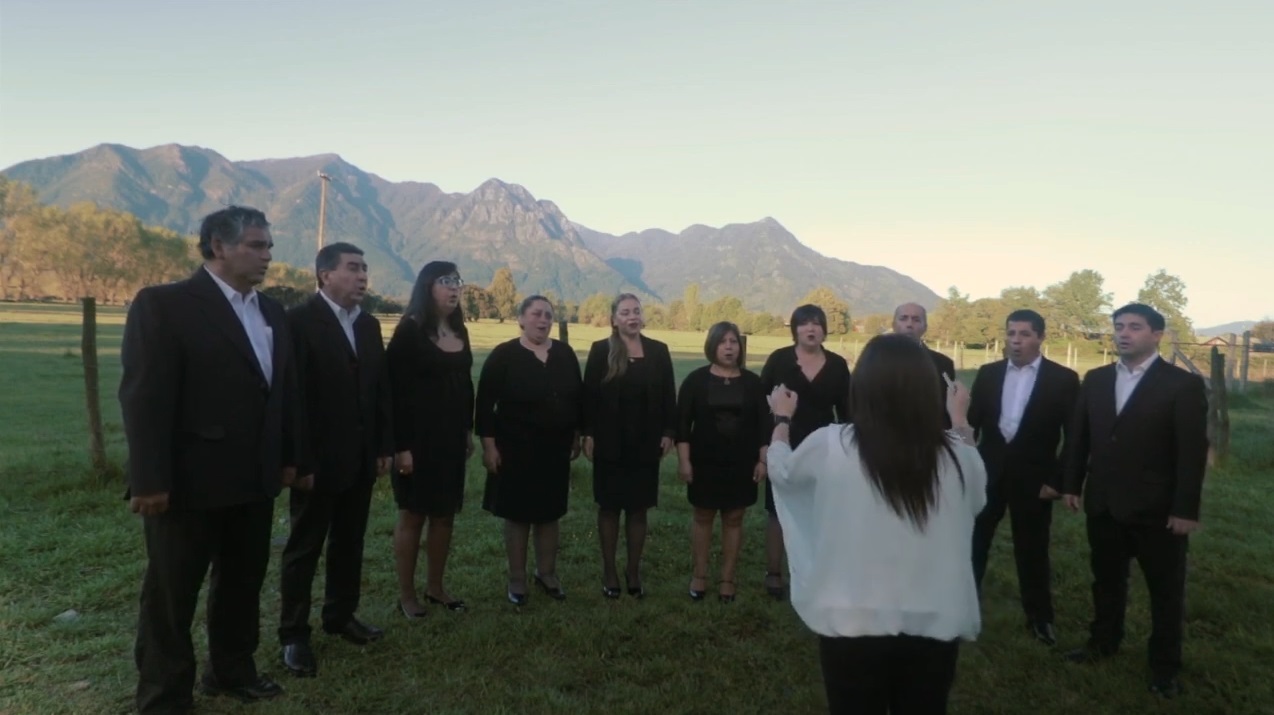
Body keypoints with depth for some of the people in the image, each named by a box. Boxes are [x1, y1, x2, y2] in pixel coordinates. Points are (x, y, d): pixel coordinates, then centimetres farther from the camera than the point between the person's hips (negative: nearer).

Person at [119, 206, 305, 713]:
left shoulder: (272, 313, 10)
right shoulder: (162, 304, -10)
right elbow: (144, 397, -15)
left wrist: (289, 457, 11)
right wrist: (149, 480, -18)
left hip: (255, 481, 7)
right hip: (189, 481, -6)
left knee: (243, 583, 19)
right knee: (171, 594, 9)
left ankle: (232, 670, 38)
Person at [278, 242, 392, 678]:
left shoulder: (369, 325, 10)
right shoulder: (299, 320, -12)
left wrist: (384, 446, 8)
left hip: (361, 457, 6)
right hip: (317, 458, -6)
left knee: (349, 543, 16)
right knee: (304, 548, 7)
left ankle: (341, 615, 31)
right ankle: (293, 634, 19)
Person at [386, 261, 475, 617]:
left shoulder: (460, 331, 8)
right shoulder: (409, 331, -11)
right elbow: (396, 390, -15)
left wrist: (468, 431, 12)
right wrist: (402, 446, -18)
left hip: (452, 437, 6)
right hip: (418, 438, -6)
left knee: (445, 515, 12)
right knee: (412, 516, 5)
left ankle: (435, 587, 26)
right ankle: (406, 594, 18)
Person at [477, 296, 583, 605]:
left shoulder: (565, 354, 2)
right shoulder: (503, 355, -10)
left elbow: (578, 396, 10)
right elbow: (485, 403, -9)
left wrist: (576, 436, 10)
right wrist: (489, 445, -13)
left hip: (555, 450, 4)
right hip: (516, 450, -3)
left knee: (549, 514, 14)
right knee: (517, 515, 7)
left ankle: (547, 574, 29)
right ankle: (517, 581, 20)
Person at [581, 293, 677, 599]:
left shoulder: (659, 351, 4)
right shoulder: (601, 350, -2)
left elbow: (668, 395, 5)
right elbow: (589, 394, -4)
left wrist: (668, 433, -1)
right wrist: (588, 434, -9)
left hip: (645, 444, 2)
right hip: (610, 443, -2)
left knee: (638, 509, 8)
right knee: (609, 507, 8)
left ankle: (633, 570, 21)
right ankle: (609, 570, 19)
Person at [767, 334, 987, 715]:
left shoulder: (830, 446, -16)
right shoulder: (956, 454, -11)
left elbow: (780, 469, 7)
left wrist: (782, 420, 26)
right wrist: (961, 421, 27)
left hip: (853, 626, -2)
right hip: (936, 627, 2)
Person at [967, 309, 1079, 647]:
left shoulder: (1063, 379, -4)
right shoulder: (988, 373, 4)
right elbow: (973, 423, 5)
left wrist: (1058, 480, -9)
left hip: (1033, 478, -2)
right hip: (987, 472, 3)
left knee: (1032, 552, 10)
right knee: (972, 544, 8)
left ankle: (1040, 618, 27)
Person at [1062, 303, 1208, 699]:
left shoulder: (1184, 384, -9)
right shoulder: (1095, 380, 5)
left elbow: (1193, 452, -11)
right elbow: (1079, 436, 10)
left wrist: (1185, 509, -14)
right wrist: (1072, 485, 7)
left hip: (1157, 508, -4)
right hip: (1103, 503, 4)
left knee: (1165, 589, 10)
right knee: (1107, 579, 18)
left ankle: (1165, 665, 25)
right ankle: (1103, 641, 35)